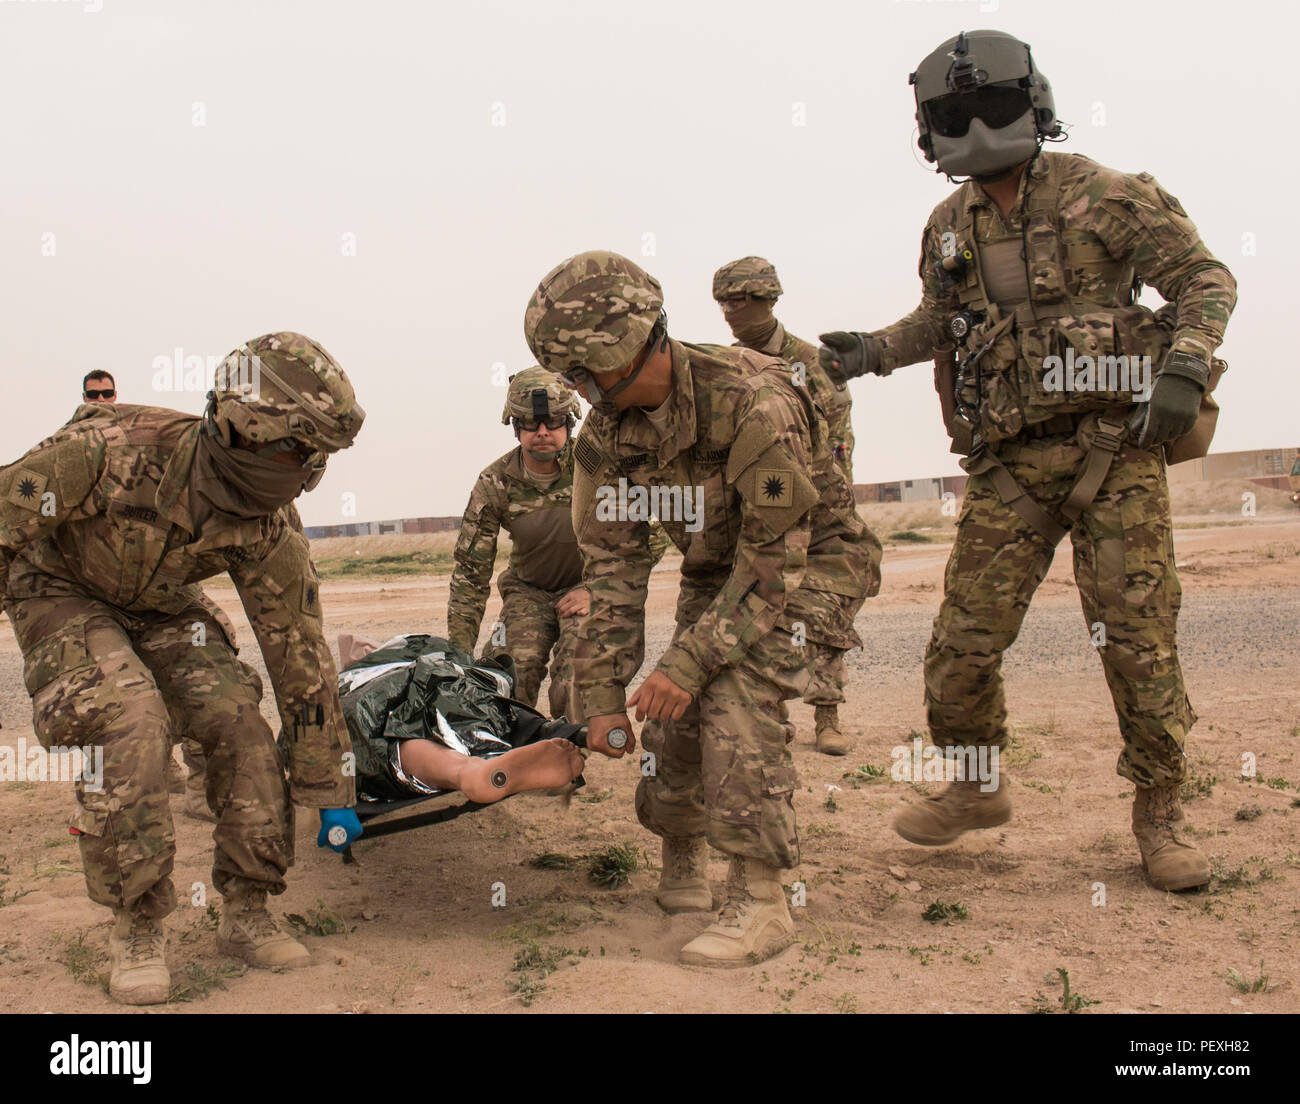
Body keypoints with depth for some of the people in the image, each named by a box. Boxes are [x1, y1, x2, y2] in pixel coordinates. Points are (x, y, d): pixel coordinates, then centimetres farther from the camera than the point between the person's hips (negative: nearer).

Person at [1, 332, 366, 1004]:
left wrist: (327, 788, -11)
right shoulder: (115, 449, -38)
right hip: (62, 589, -4)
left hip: (160, 605, 4)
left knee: (239, 718, -15)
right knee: (129, 718, -28)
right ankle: (136, 927, -12)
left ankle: (246, 913, 2)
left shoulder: (269, 530, -24)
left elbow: (298, 651, -16)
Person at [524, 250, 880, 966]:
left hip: (809, 559, -6)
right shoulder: (604, 434, -12)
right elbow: (612, 570, -7)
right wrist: (603, 696, -10)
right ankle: (680, 861, 25)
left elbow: (775, 559, -31)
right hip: (716, 569, 6)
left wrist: (688, 662, -34)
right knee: (674, 708, -4)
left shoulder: (751, 402, -34)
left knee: (736, 692, -27)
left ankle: (760, 901, -18)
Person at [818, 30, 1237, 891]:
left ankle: (1160, 813, 12)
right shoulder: (949, 228, 10)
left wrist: (1184, 368, -17)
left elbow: (1206, 279, -1)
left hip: (1114, 445, -3)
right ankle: (975, 788, 24)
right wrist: (873, 351, 8)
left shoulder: (1102, 197, -4)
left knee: (1138, 634, -4)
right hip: (1009, 464, 4)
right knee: (965, 638, 1)